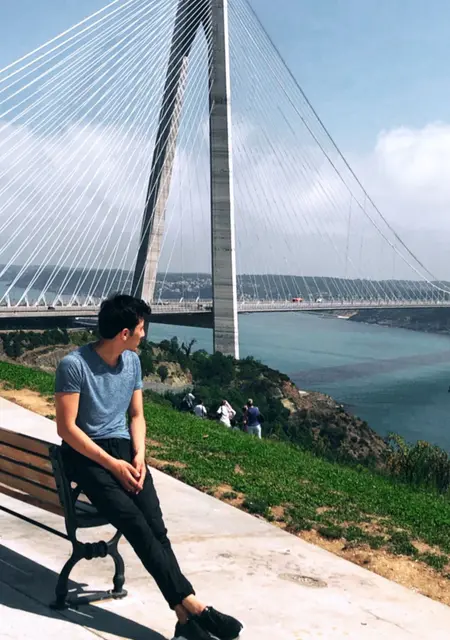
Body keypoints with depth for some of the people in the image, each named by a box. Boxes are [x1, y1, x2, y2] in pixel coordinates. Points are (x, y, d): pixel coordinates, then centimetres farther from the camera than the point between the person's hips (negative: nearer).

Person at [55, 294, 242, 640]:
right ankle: (190, 604, -24)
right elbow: (66, 427, -14)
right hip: (85, 453, -5)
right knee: (135, 523, -25)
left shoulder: (132, 361, 8)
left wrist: (138, 456, -5)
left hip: (122, 447, 5)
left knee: (155, 523, -18)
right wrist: (112, 464, -18)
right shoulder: (73, 365, -13)